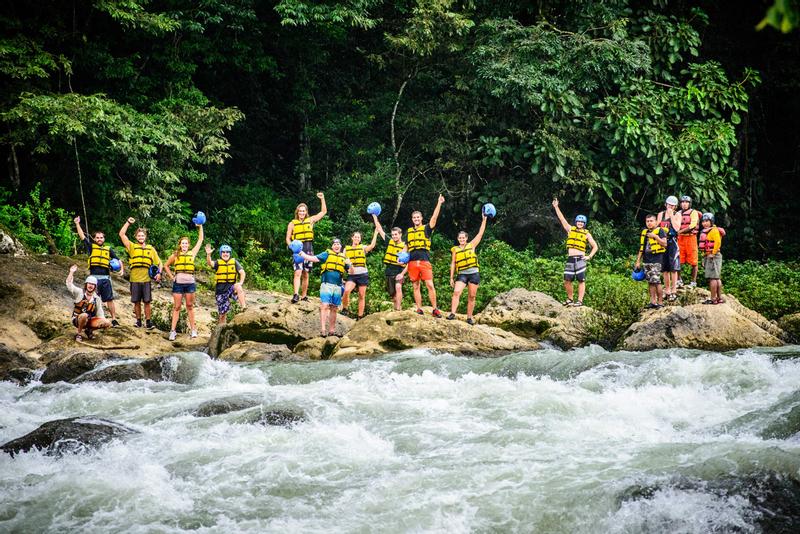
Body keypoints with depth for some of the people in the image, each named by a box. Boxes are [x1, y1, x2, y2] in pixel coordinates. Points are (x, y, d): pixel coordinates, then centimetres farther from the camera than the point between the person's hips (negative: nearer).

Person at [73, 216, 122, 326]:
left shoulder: (108, 249, 17)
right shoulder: (91, 247, 14)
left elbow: (118, 260, 17)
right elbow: (82, 236, 10)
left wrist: (121, 268, 0)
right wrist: (77, 224, 5)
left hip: (105, 278, 0)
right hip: (94, 277, 0)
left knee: (109, 300, -2)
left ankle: (114, 319, 0)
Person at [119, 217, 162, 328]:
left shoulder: (151, 249, 12)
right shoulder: (132, 247, 7)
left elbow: (159, 263, 15)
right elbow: (122, 234, -1)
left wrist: (159, 273, -2)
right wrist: (128, 222, -4)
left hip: (146, 279, 0)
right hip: (135, 280, 0)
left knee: (147, 302, -1)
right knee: (136, 302, 4)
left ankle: (148, 322, 4)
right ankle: (138, 321, 13)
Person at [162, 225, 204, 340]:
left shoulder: (192, 253, 8)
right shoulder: (175, 255, 7)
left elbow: (200, 240, 11)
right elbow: (166, 265, 18)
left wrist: (200, 227, 7)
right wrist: (171, 277, 8)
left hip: (190, 282, 1)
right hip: (178, 282, -1)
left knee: (190, 306, 8)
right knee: (176, 307, 1)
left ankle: (193, 329, 10)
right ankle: (173, 330, -1)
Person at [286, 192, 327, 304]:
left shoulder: (310, 220, 10)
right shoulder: (292, 223, 5)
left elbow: (324, 212, 13)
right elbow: (288, 238, 6)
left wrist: (322, 199, 3)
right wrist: (292, 246, -12)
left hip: (308, 249, 3)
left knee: (305, 274, 8)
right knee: (298, 272, -17)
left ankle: (304, 296, 14)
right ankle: (296, 295, -26)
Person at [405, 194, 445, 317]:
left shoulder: (426, 229, 8)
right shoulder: (409, 231, 18)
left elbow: (434, 218, -5)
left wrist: (439, 204, -12)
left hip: (425, 262, -3)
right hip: (412, 262, 3)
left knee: (430, 285, -11)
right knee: (416, 287, 3)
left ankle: (435, 309, -7)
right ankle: (419, 310, 6)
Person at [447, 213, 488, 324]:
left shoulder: (472, 245, 7)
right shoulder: (455, 249, 8)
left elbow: (480, 233, 3)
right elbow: (453, 264, 11)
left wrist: (484, 219, -2)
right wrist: (451, 278, 8)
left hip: (473, 274, 0)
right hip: (462, 274, 0)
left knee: (471, 297, 3)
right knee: (456, 292, -21)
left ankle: (469, 317, 10)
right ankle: (452, 313, -26)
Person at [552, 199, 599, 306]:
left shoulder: (586, 234, 7)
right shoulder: (570, 229, 12)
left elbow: (595, 247, 11)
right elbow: (562, 219, 7)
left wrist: (589, 257, -1)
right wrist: (556, 207, 1)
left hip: (580, 259, -2)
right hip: (570, 259, 2)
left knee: (581, 280, -6)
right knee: (567, 281, 0)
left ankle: (580, 300, -4)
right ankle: (570, 299, 15)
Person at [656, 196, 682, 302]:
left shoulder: (677, 215, 2)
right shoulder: (661, 214, 13)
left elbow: (677, 228, -12)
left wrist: (671, 216, -11)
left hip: (672, 242, -4)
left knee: (673, 268, -7)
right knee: (664, 268, 6)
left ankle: (674, 291, -6)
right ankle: (667, 291, 13)